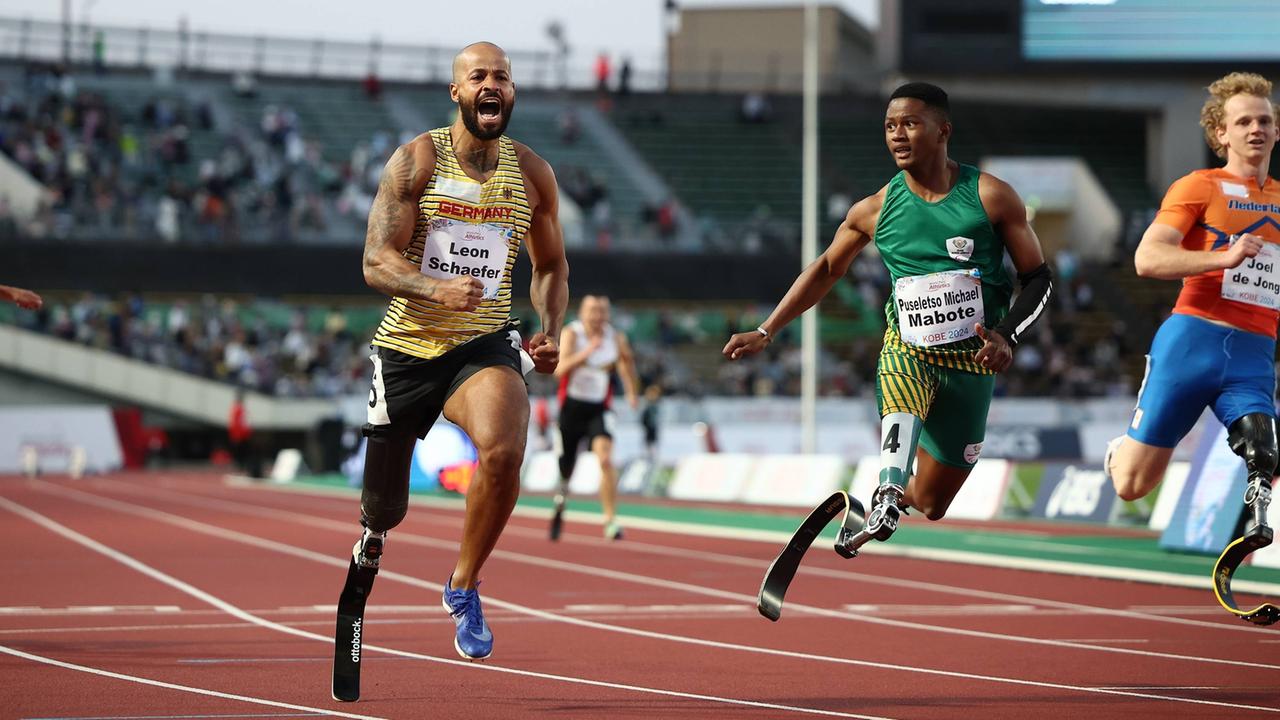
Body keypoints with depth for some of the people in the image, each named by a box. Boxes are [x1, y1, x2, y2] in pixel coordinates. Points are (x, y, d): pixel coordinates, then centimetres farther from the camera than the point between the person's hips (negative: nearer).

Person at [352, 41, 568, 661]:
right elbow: (377, 263, -13)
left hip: (484, 344, 1)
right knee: (385, 507, 9)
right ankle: (373, 531, 50)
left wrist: (551, 333, 1)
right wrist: (437, 290, -31)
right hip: (406, 347, -1)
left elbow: (551, 266, 18)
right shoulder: (417, 160, -8)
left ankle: (463, 587, -10)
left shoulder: (532, 174, 3)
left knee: (503, 449, -31)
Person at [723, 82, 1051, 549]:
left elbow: (1038, 278, 0)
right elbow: (827, 268, 16)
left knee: (931, 503, 5)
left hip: (971, 361, 0)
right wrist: (766, 332, 13)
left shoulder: (991, 196, -6)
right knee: (901, 404, -39)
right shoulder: (876, 209, 1)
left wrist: (1007, 336, -18)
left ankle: (897, 497, 38)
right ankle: (887, 498, -56)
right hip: (906, 349, 0)